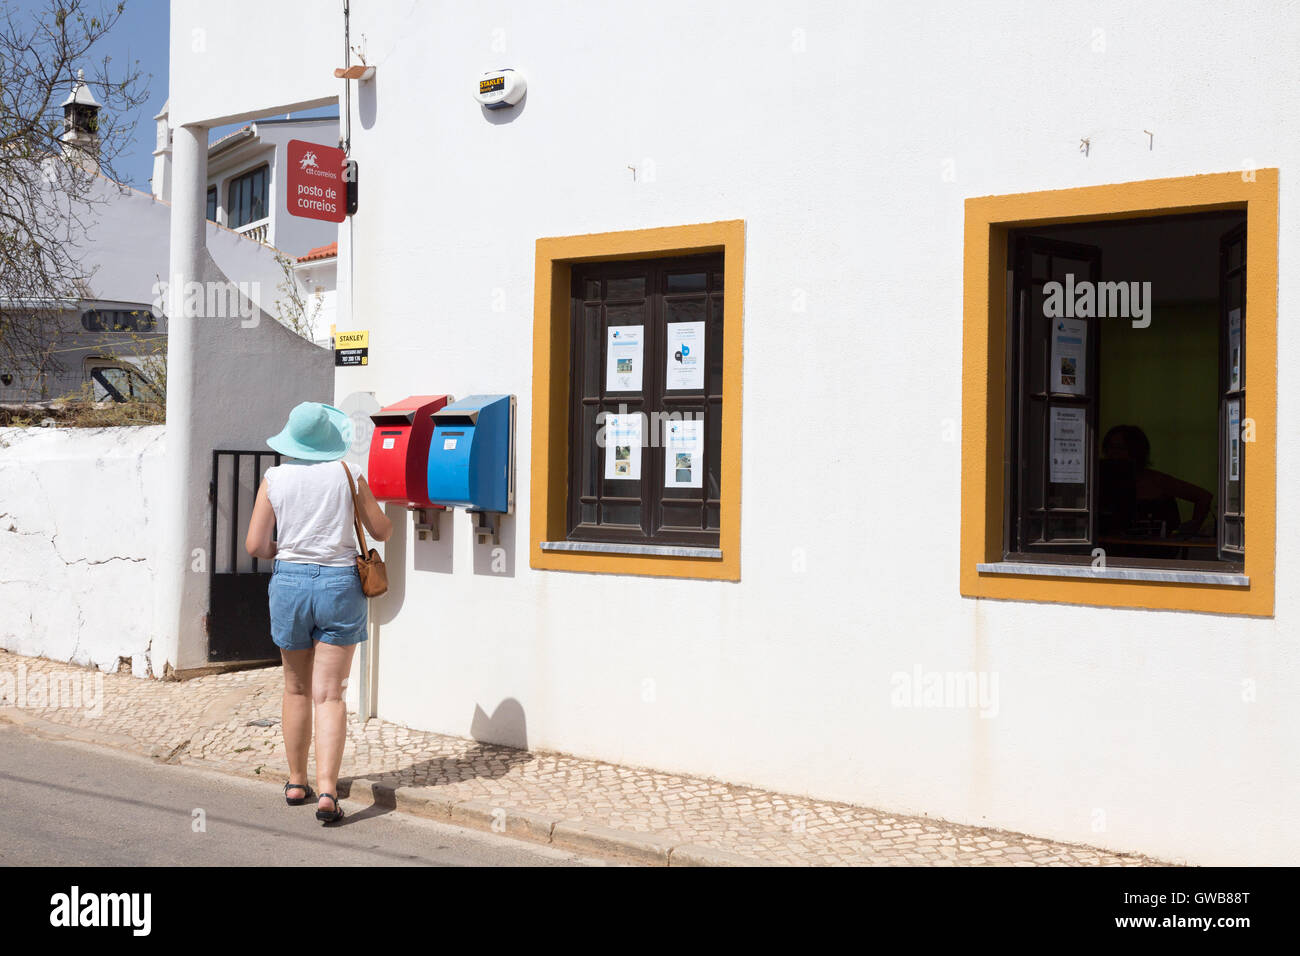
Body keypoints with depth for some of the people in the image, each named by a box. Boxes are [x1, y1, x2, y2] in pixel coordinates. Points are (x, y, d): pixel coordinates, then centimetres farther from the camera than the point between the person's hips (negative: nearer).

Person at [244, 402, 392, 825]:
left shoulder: (275, 478, -2)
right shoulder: (348, 474, -4)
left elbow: (256, 545, -3)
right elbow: (382, 531, 5)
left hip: (290, 583, 1)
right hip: (340, 584, -1)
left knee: (296, 689, 17)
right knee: (329, 694, -1)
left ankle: (297, 782, 28)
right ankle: (327, 790, -12)